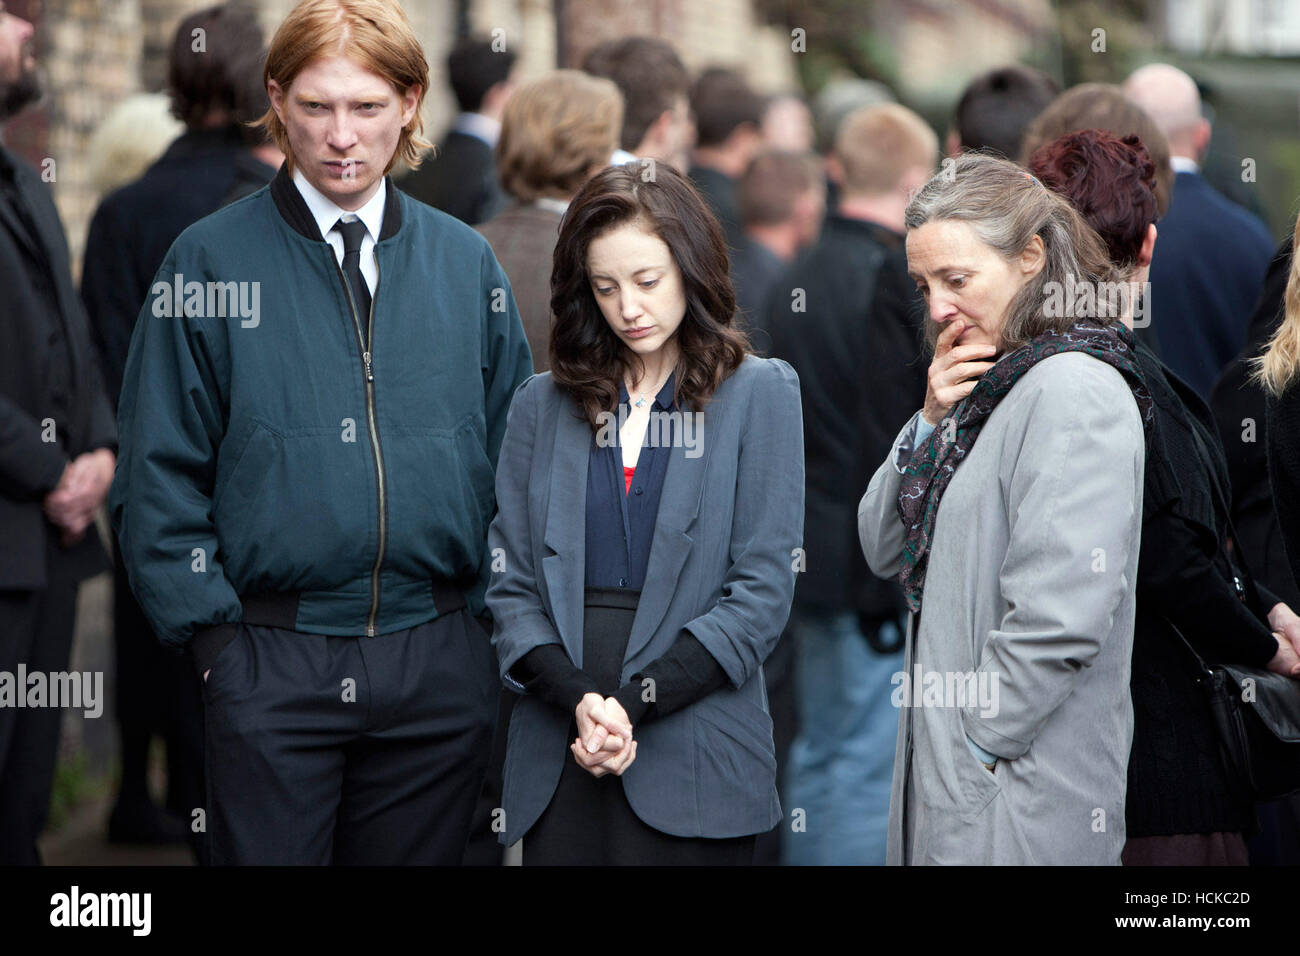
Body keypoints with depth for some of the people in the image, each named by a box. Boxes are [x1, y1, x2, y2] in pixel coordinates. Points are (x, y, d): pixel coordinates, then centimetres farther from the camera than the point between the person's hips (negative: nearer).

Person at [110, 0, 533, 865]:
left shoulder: (465, 264, 7)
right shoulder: (211, 261, -1)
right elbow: (161, 471, -1)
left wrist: (490, 614, 3)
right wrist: (211, 631, -7)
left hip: (439, 663, 3)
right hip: (271, 662, -2)